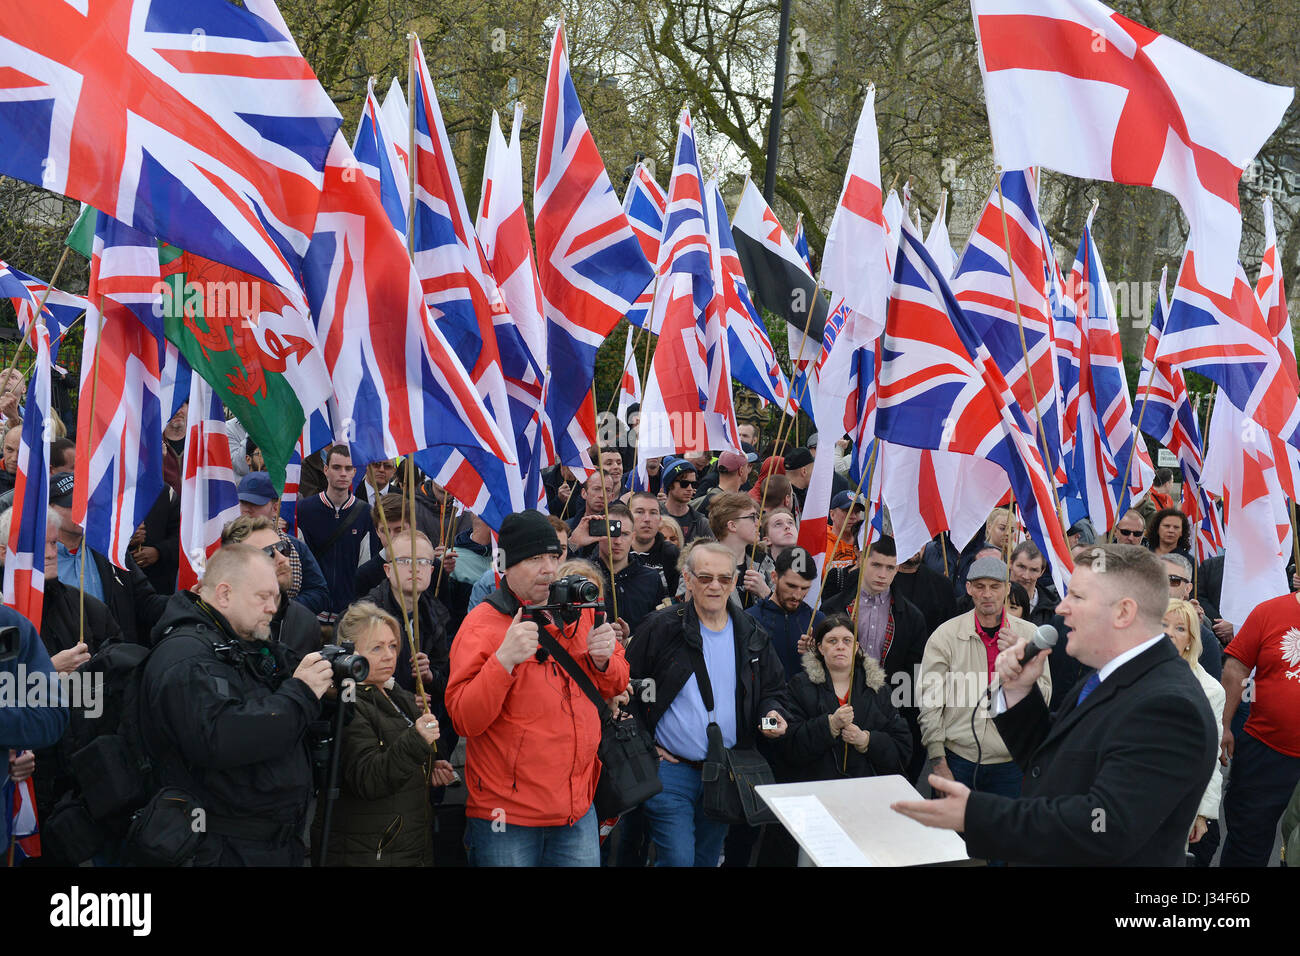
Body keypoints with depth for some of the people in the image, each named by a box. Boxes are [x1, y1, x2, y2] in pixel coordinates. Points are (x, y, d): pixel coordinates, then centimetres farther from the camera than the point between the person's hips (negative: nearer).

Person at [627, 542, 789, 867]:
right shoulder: (661, 628, -7)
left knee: (708, 858, 15)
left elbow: (774, 688, 17)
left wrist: (772, 713, -5)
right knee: (677, 859, -11)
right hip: (670, 765, -4)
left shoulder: (751, 635, 6)